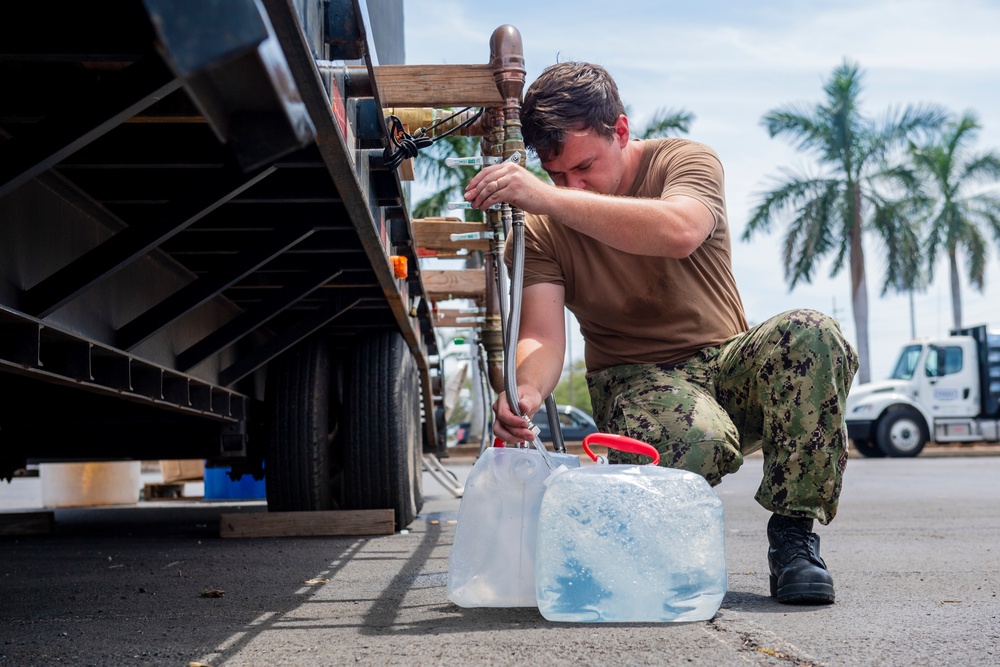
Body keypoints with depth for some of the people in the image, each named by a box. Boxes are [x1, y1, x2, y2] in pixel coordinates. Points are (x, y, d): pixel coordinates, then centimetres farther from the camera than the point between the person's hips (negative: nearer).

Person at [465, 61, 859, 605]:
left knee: (809, 335, -32)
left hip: (724, 363, 1)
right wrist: (526, 390, -38)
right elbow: (541, 336, -13)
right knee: (688, 439, -38)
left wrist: (550, 198, -39)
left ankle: (793, 535, -19)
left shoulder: (687, 161, -5)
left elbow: (679, 232, -31)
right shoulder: (542, 228, -1)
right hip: (633, 380, -1)